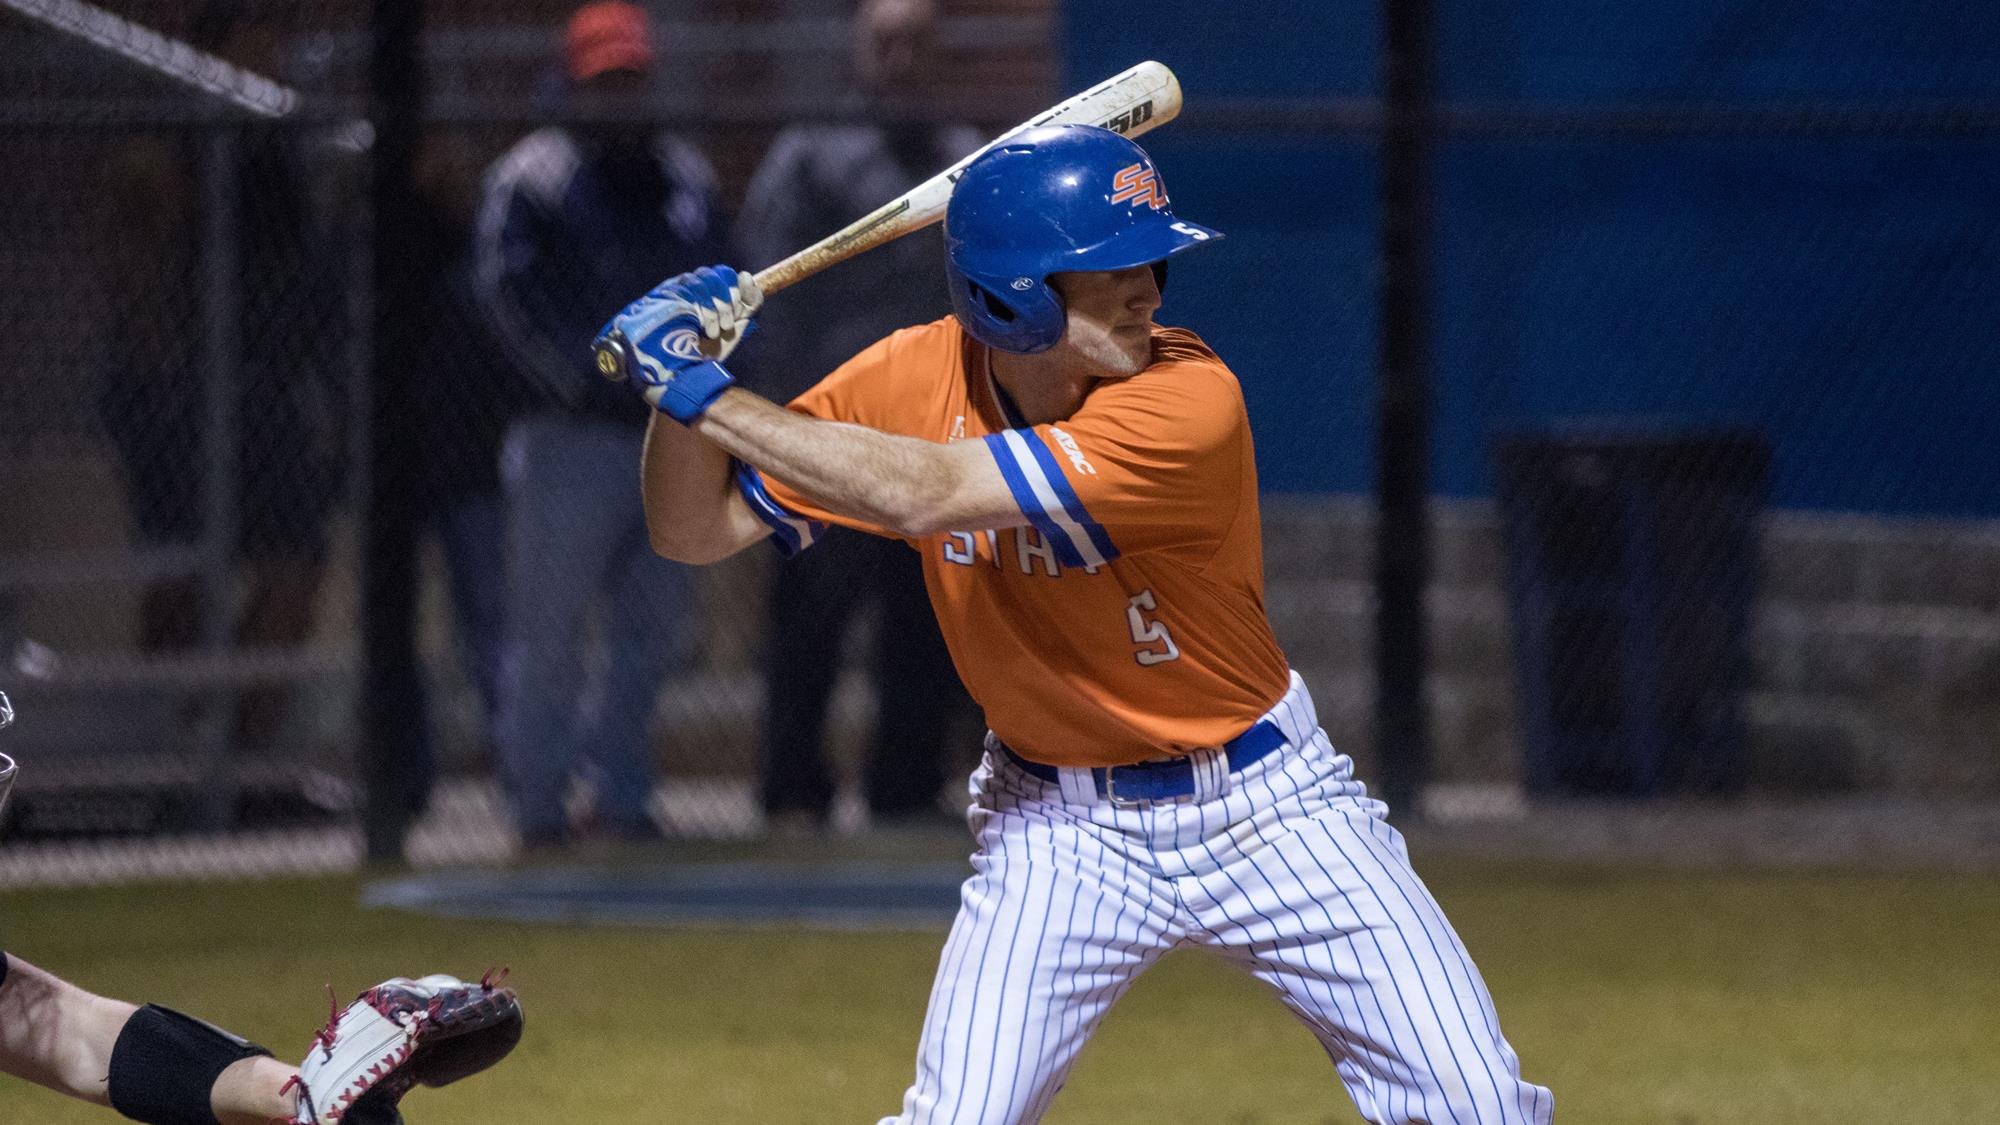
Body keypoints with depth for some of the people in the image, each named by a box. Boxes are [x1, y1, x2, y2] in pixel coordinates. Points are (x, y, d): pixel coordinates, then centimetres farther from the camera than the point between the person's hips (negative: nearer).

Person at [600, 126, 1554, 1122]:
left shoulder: (1189, 402, -27)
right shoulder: (913, 381, -12)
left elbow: (925, 496, -36)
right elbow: (695, 531, -6)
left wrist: (705, 393, -33)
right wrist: (679, 383, -24)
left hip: (1264, 803, -2)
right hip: (1060, 825, 2)